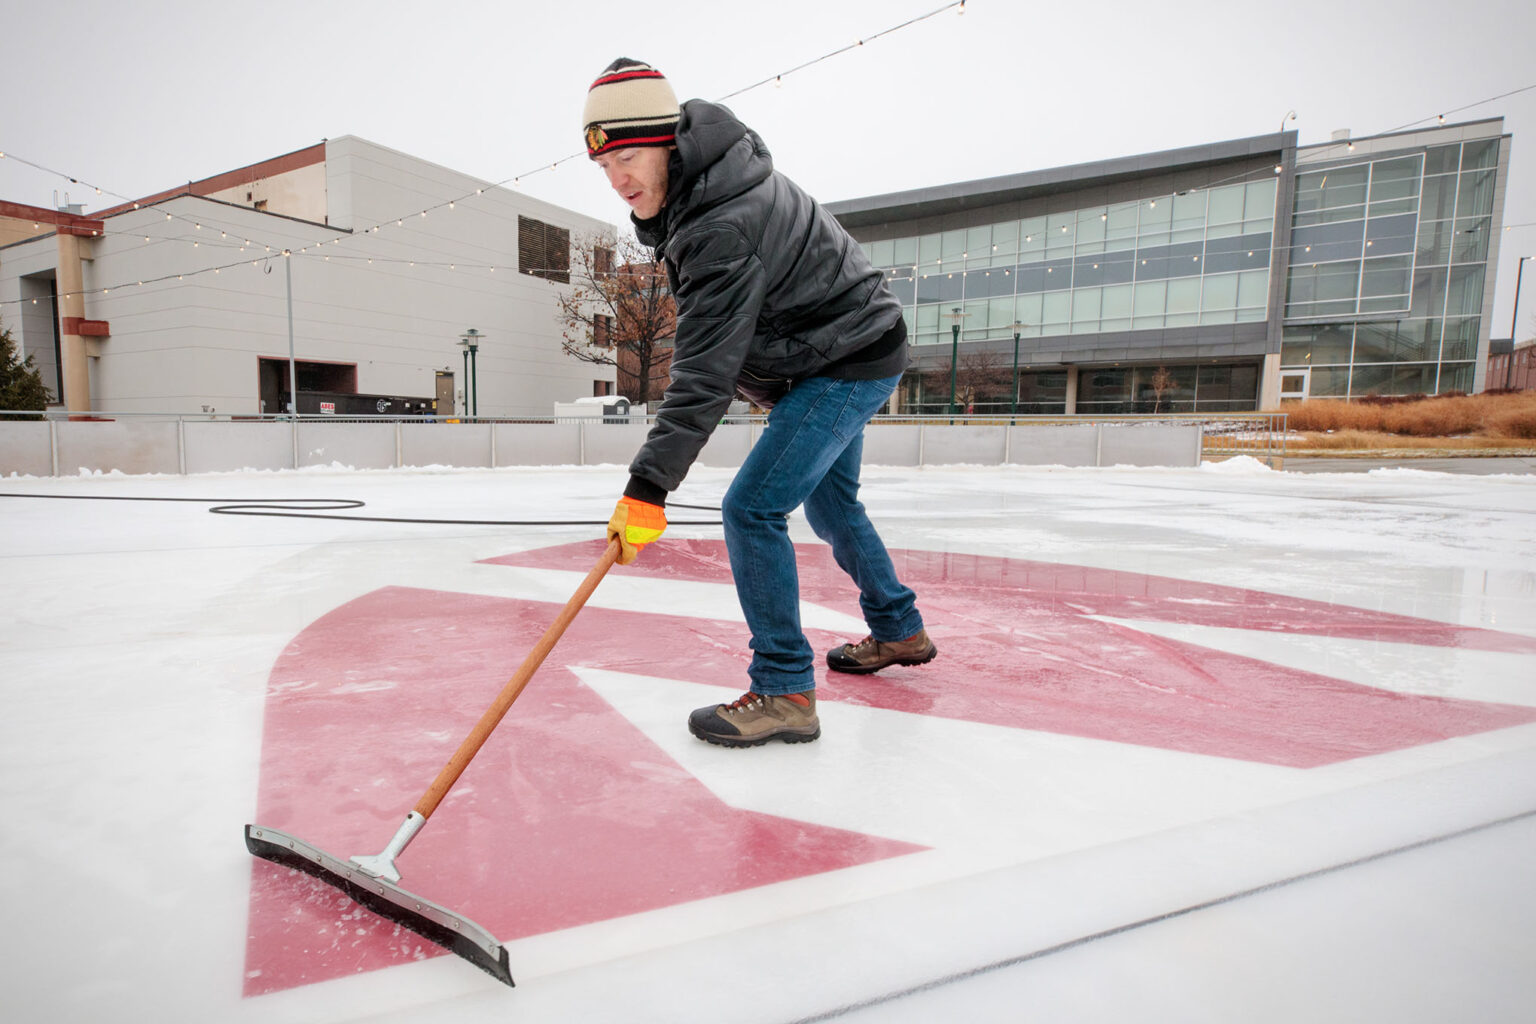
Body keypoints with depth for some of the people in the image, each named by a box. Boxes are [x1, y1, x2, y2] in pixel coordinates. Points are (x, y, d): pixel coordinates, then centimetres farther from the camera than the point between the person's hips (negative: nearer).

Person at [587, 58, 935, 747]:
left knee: (752, 508, -17)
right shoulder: (699, 186, 2)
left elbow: (705, 372, -34)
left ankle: (785, 692, -8)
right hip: (835, 356, 11)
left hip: (848, 365, -11)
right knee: (829, 503, 20)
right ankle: (899, 631, 37)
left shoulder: (724, 228, -29)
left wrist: (649, 486, -34)